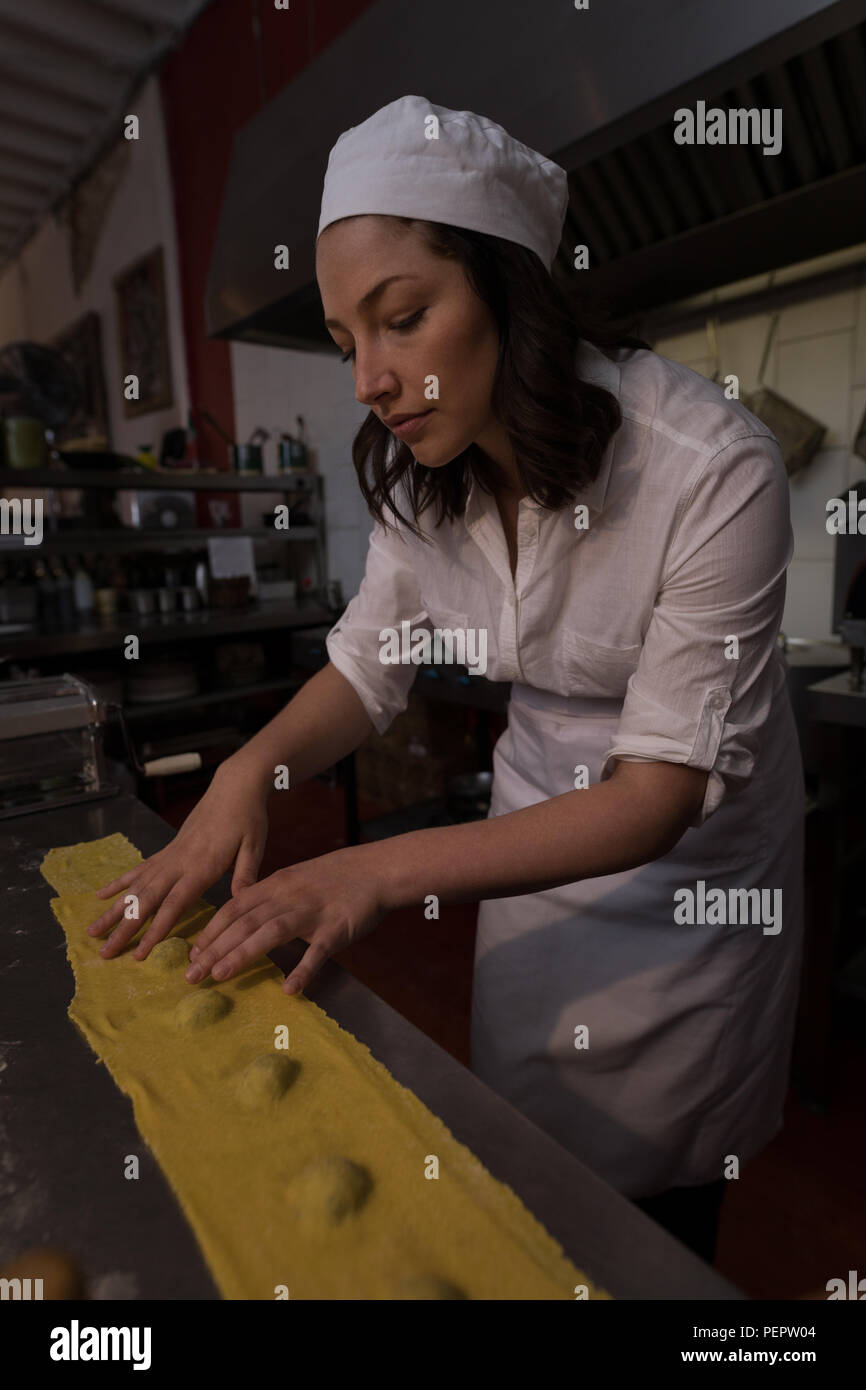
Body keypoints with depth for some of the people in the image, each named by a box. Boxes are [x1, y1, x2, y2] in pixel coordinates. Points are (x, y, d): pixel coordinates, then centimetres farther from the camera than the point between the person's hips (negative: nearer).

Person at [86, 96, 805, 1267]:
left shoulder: (711, 466, -28)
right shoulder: (419, 473, -10)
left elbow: (661, 792, -26)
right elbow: (369, 664, -2)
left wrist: (387, 871, -33)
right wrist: (251, 769, -21)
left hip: (687, 850, -3)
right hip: (536, 813, 4)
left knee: (653, 1182, 19)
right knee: (522, 1137, 23)